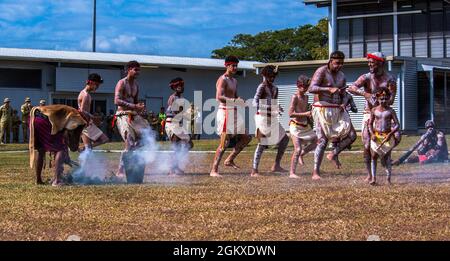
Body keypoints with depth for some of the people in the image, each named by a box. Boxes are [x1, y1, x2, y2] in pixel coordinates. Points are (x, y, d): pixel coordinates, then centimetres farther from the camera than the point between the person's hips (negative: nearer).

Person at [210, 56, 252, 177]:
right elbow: (219, 97, -26)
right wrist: (234, 101, -37)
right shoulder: (223, 80, -11)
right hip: (225, 111, -9)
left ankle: (230, 160, 17)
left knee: (246, 137, 10)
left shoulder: (234, 81, 18)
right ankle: (213, 170, -9)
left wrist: (241, 101, 5)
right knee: (225, 143, -11)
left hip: (234, 112, 9)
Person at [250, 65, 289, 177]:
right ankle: (254, 170, -8)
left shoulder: (274, 88, 15)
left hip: (272, 118, 8)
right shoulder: (262, 87, -8)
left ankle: (276, 165, 11)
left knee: (284, 139, 7)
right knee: (262, 143, -10)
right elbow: (255, 103, -18)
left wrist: (278, 109, 1)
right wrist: (268, 107, -30)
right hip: (262, 117, -8)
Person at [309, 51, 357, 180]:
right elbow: (312, 88, -21)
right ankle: (316, 172, -2)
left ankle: (333, 154, 18)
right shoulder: (321, 72, -9)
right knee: (322, 140, -8)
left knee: (351, 135, -4)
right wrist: (329, 89, -34)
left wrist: (343, 104, -2)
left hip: (337, 110, 6)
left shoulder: (342, 76, 12)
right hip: (322, 110, -6)